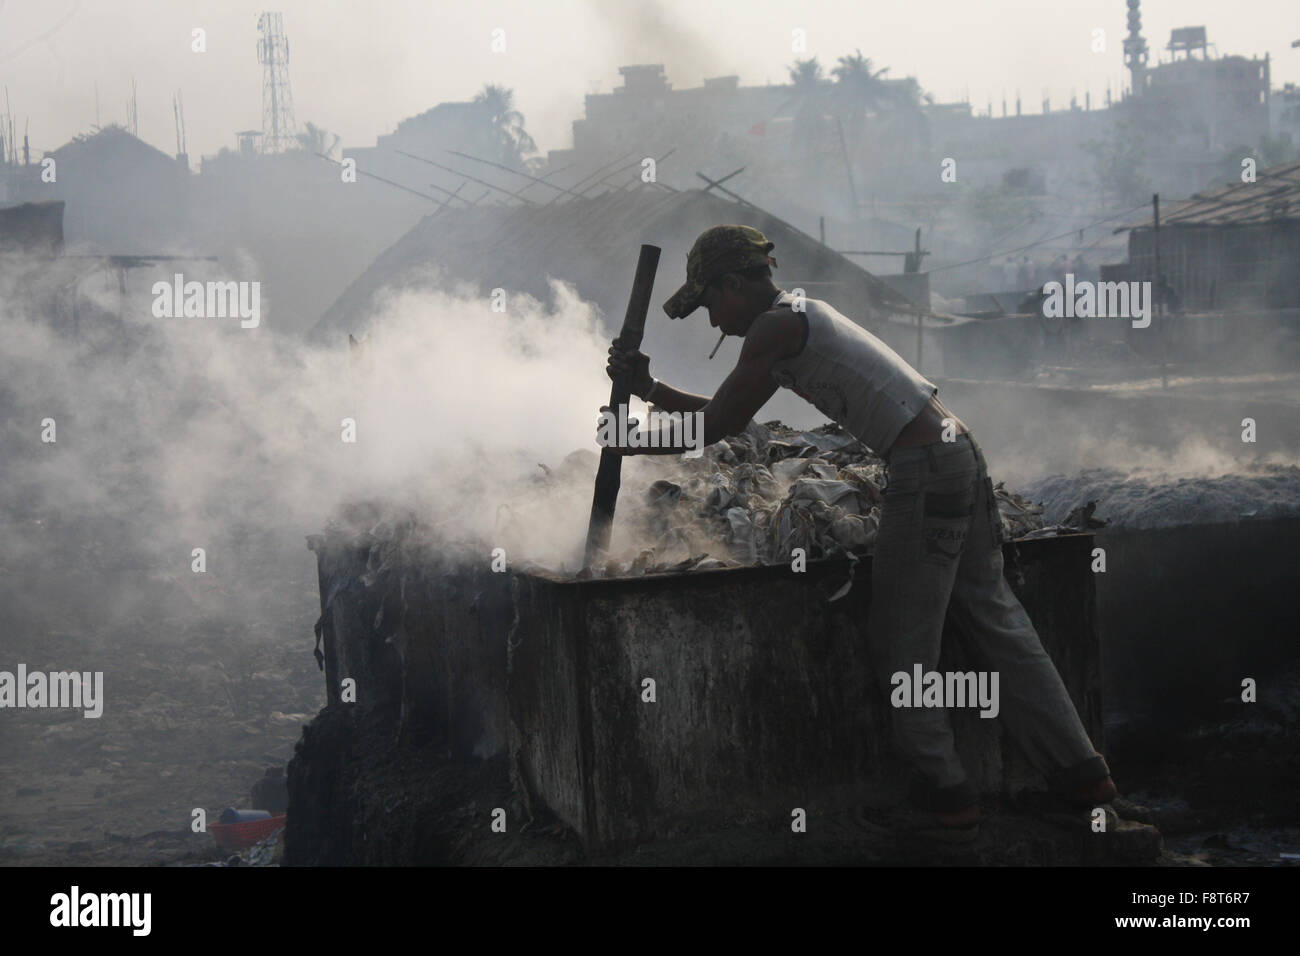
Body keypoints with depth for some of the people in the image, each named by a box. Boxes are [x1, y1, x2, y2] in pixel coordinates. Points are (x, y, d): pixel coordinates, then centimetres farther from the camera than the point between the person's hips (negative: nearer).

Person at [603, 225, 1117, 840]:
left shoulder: (775, 328, -8)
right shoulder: (800, 323, 22)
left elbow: (717, 427, -2)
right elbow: (726, 414, 28)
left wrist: (637, 444, 11)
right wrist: (649, 389, 24)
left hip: (924, 476, -10)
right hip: (960, 455, 10)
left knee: (902, 648, 1)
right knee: (998, 622, 14)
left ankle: (946, 796, 4)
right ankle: (1080, 772, 18)